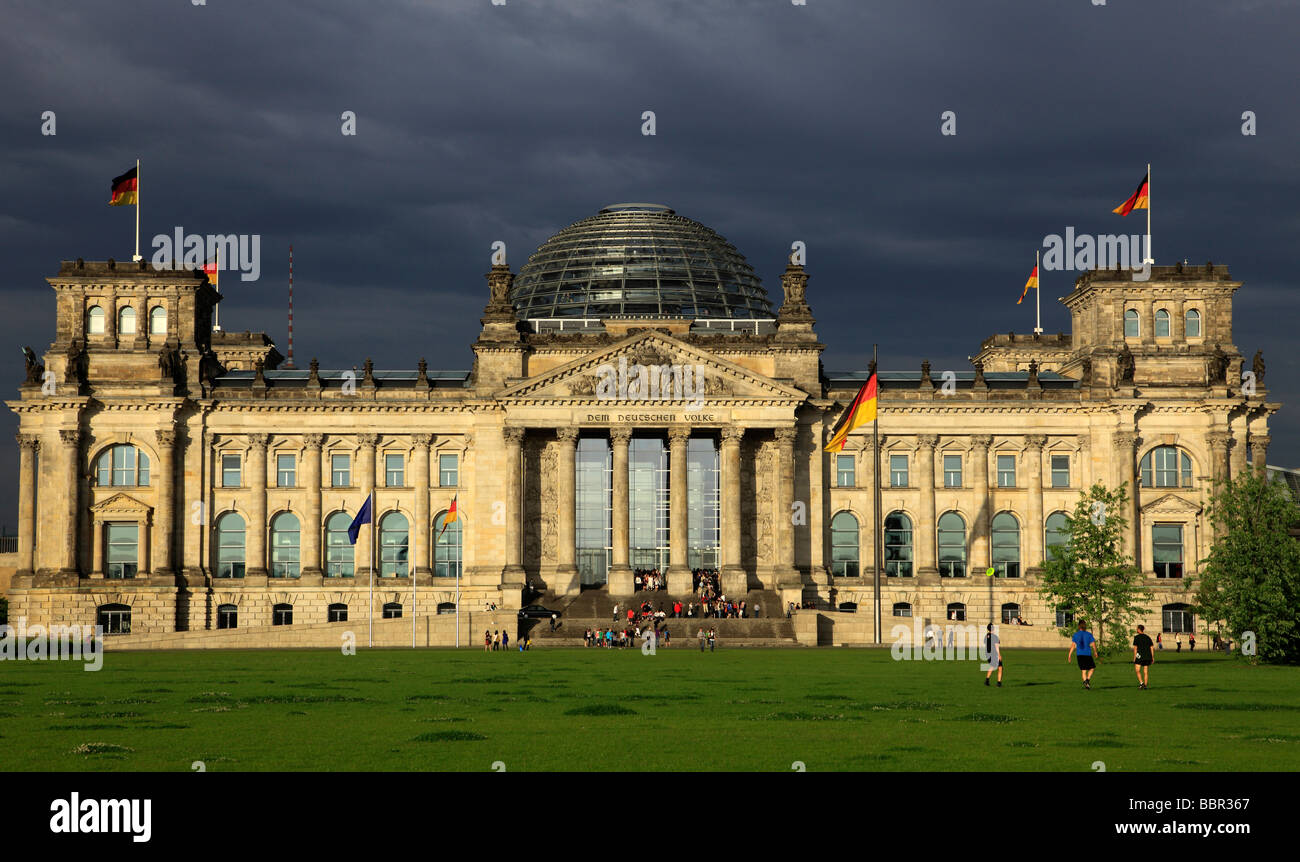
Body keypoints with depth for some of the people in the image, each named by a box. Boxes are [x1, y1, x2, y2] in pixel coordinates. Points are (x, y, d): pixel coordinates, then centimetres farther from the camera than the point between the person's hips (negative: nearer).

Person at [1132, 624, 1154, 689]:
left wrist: (1134, 657, -4)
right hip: (1148, 656, 5)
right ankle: (1145, 685, 6)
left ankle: (1141, 683, -12)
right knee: (1146, 672, 9)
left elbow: (1135, 648, -7)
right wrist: (1152, 657, 13)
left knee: (1137, 670, 3)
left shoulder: (1136, 637, -4)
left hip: (1140, 656, -5)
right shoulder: (1148, 637, 11)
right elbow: (1151, 648, 9)